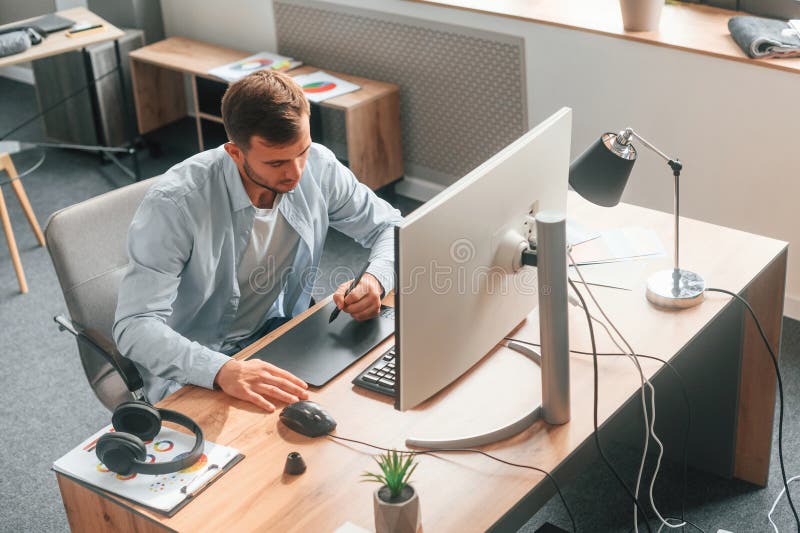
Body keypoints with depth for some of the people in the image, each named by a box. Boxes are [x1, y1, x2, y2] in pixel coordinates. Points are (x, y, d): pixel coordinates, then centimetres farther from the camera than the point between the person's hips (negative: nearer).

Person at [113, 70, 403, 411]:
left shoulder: (318, 167, -11)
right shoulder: (174, 204, -27)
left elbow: (390, 227, 4)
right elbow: (135, 326, -32)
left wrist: (375, 280, -20)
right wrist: (223, 371, -48)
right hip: (194, 369, -5)